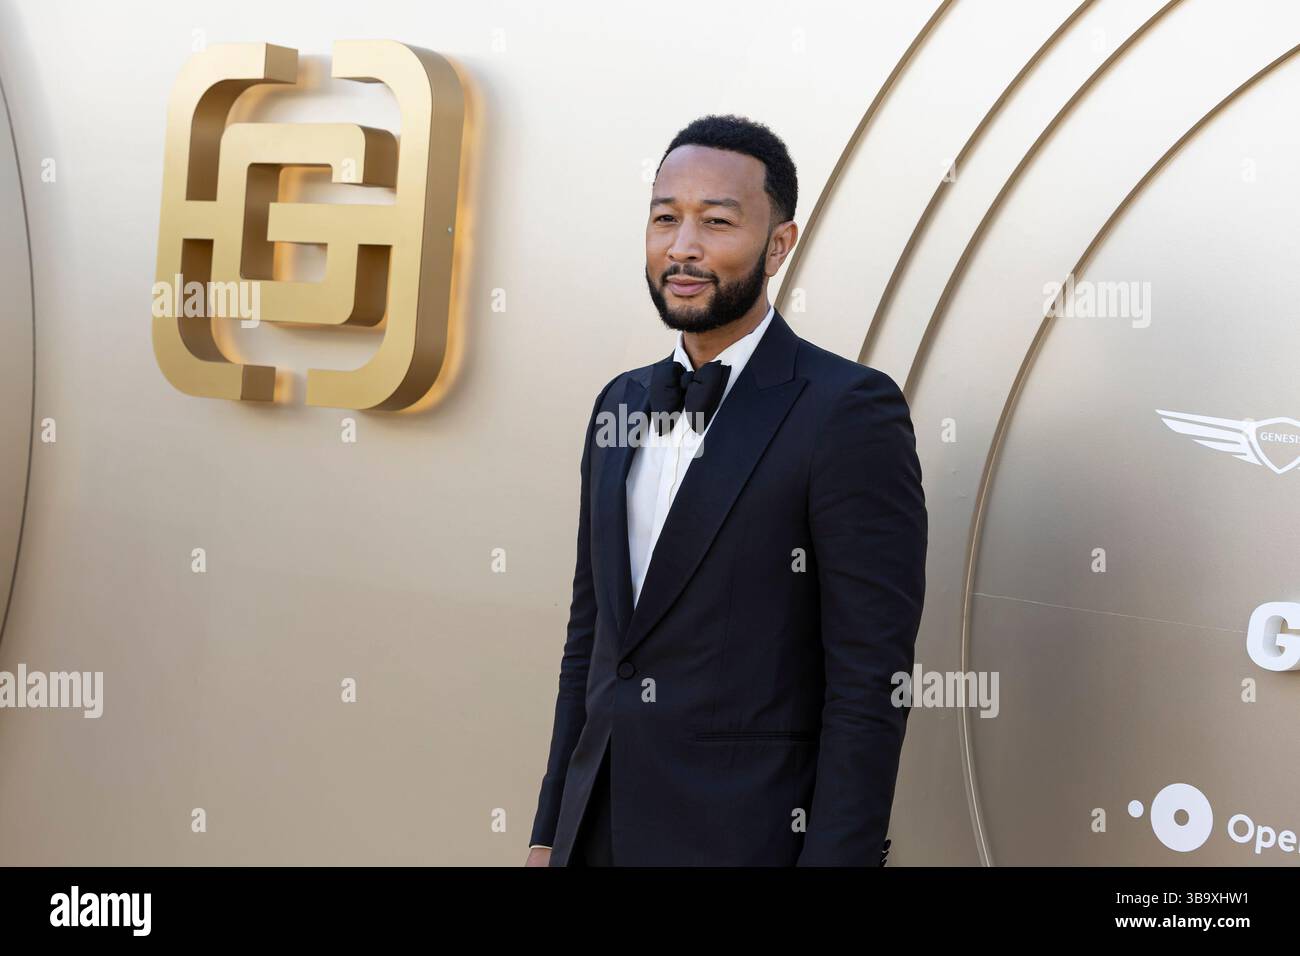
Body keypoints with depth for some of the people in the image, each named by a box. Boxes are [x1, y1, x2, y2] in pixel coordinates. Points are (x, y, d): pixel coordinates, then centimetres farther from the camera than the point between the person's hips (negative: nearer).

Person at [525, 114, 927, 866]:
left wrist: (835, 857, -17)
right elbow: (590, 634, 12)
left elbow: (871, 680, -14)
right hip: (598, 831, 6)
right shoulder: (621, 405, 8)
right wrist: (551, 831, 11)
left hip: (751, 837, -6)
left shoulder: (850, 411, -13)